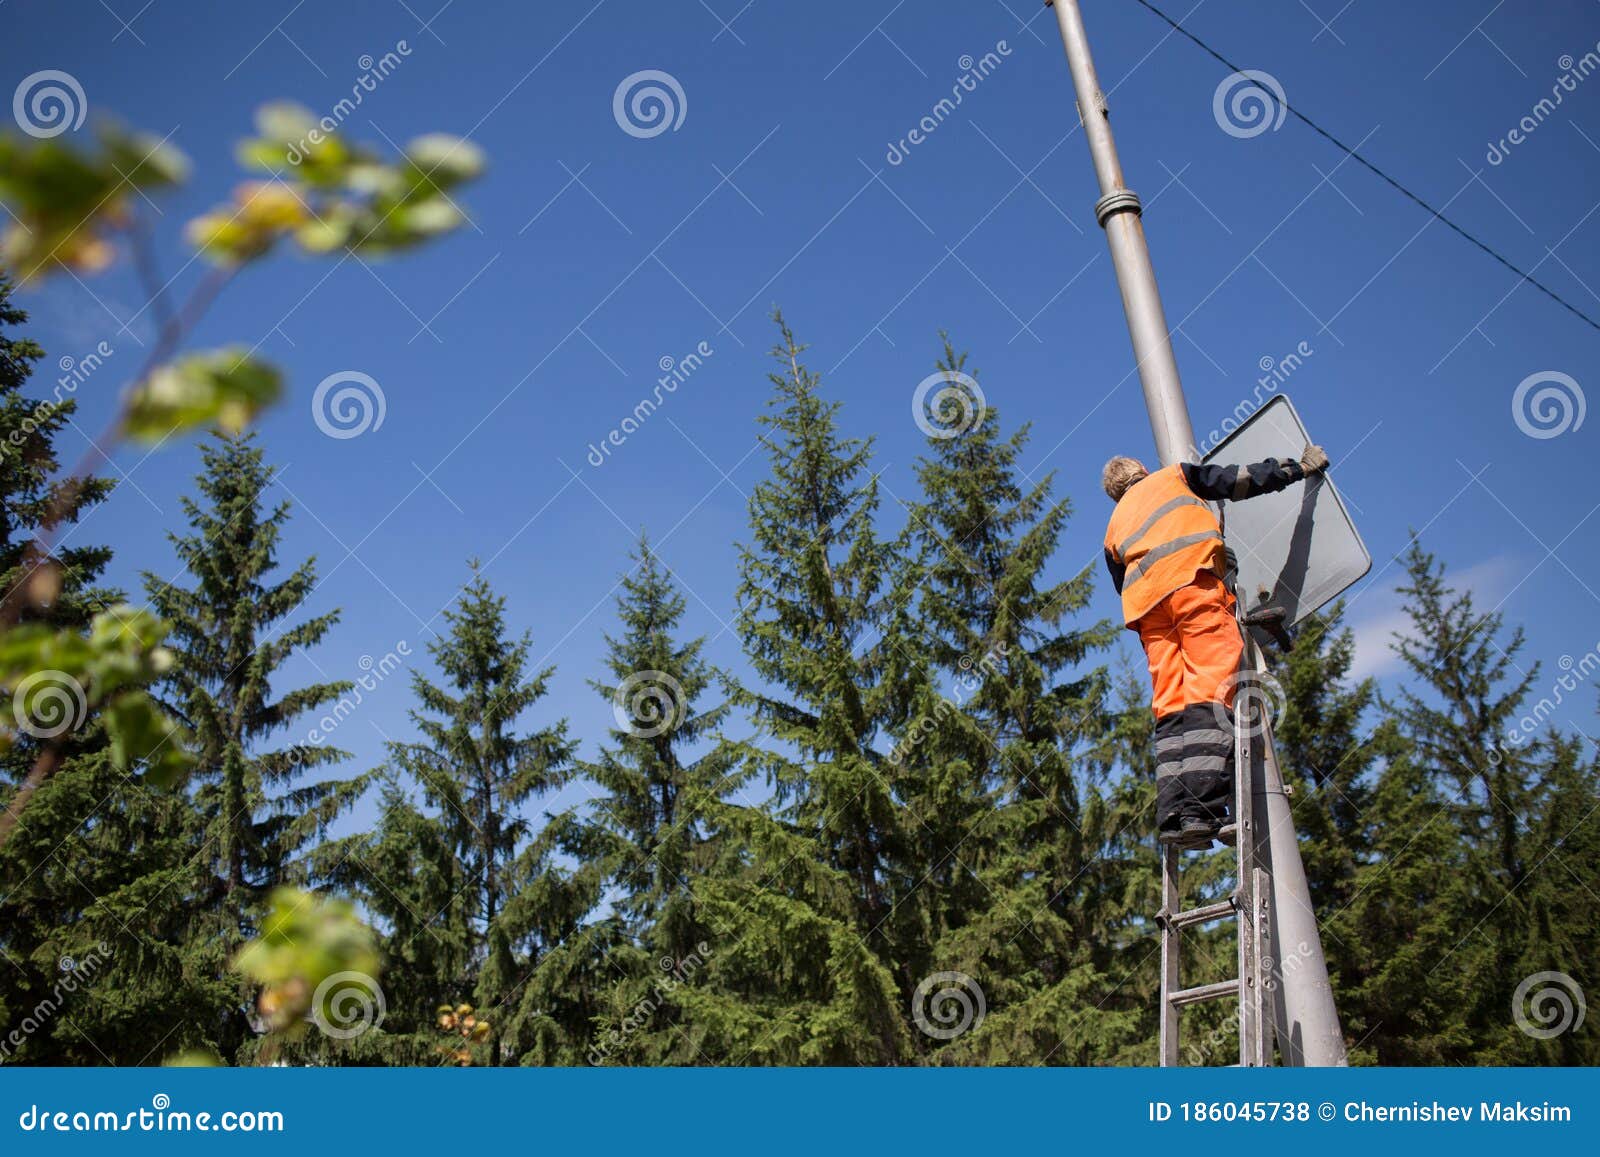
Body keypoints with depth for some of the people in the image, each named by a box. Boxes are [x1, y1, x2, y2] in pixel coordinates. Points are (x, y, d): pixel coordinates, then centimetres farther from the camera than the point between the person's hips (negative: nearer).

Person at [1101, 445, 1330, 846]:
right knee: (1212, 688, -16)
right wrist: (1299, 466, 32)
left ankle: (1173, 813, -18)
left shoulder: (1114, 527, 35)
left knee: (1170, 705, -2)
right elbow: (1239, 481, 21)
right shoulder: (1173, 476, 27)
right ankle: (1202, 808, -33)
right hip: (1192, 578, -4)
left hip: (1145, 602, 5)